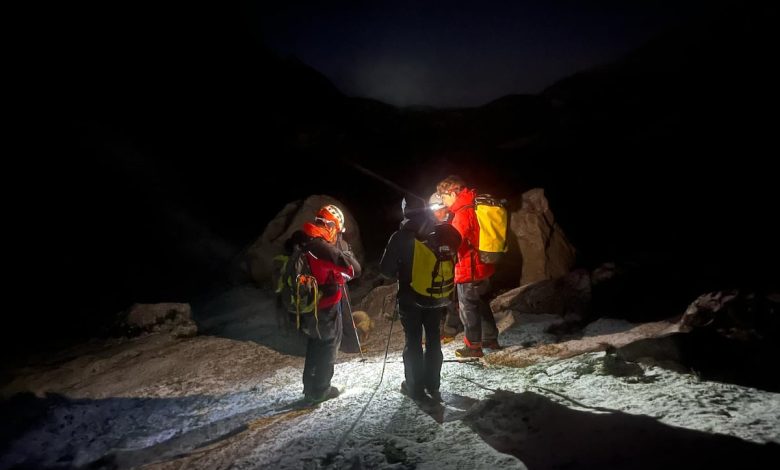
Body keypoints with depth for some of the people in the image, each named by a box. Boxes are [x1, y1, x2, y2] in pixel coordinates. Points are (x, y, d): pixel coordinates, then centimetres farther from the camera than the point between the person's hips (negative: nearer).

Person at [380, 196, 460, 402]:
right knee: (433, 340, 16)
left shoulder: (401, 236, -15)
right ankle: (432, 385, 26)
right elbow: (451, 261, 8)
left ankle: (415, 387, 18)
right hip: (437, 297, 4)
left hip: (411, 299, -4)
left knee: (413, 342, 9)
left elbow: (386, 269, -10)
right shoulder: (442, 232, -3)